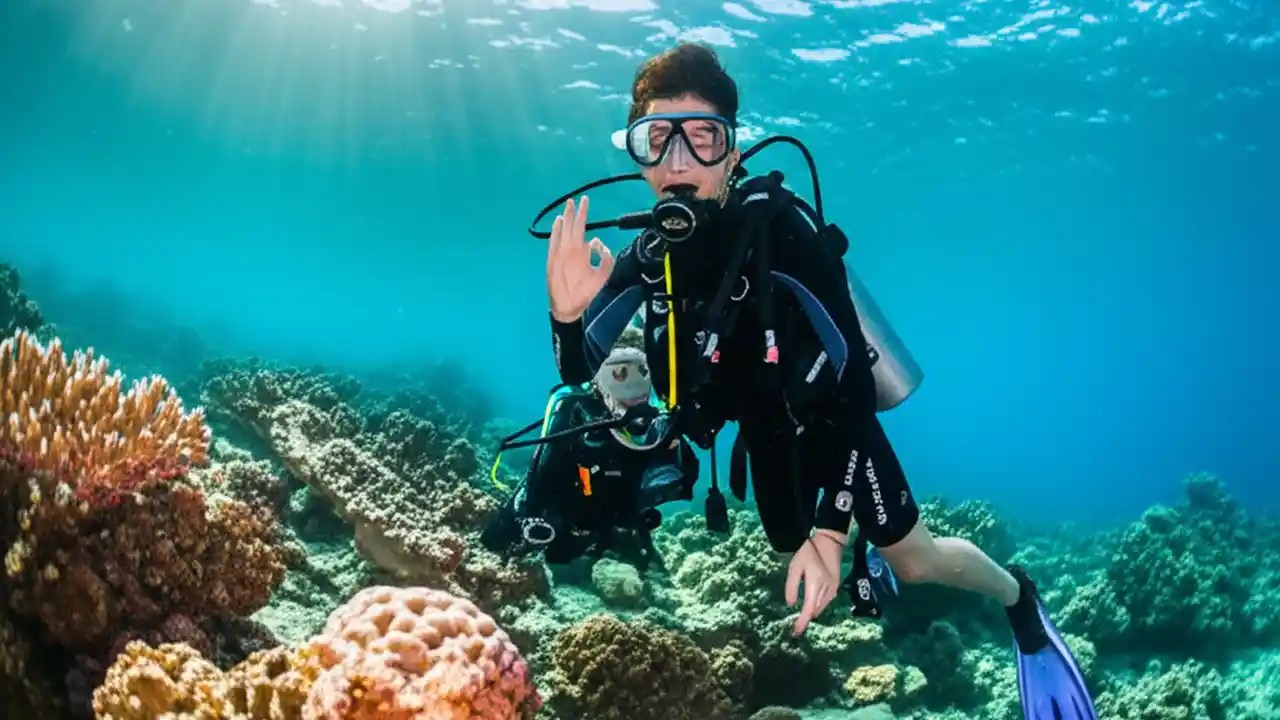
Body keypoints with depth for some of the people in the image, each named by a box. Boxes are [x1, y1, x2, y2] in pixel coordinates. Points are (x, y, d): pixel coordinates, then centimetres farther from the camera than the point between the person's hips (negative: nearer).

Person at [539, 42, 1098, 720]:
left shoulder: (783, 229, -32)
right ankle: (866, 548, 54)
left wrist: (832, 529, -39)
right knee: (796, 557, 20)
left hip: (831, 418, -5)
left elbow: (856, 379, -34)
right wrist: (566, 313, -35)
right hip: (765, 431, 5)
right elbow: (579, 372, -11)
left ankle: (1019, 599, 29)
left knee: (915, 560, -2)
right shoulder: (650, 253, -15)